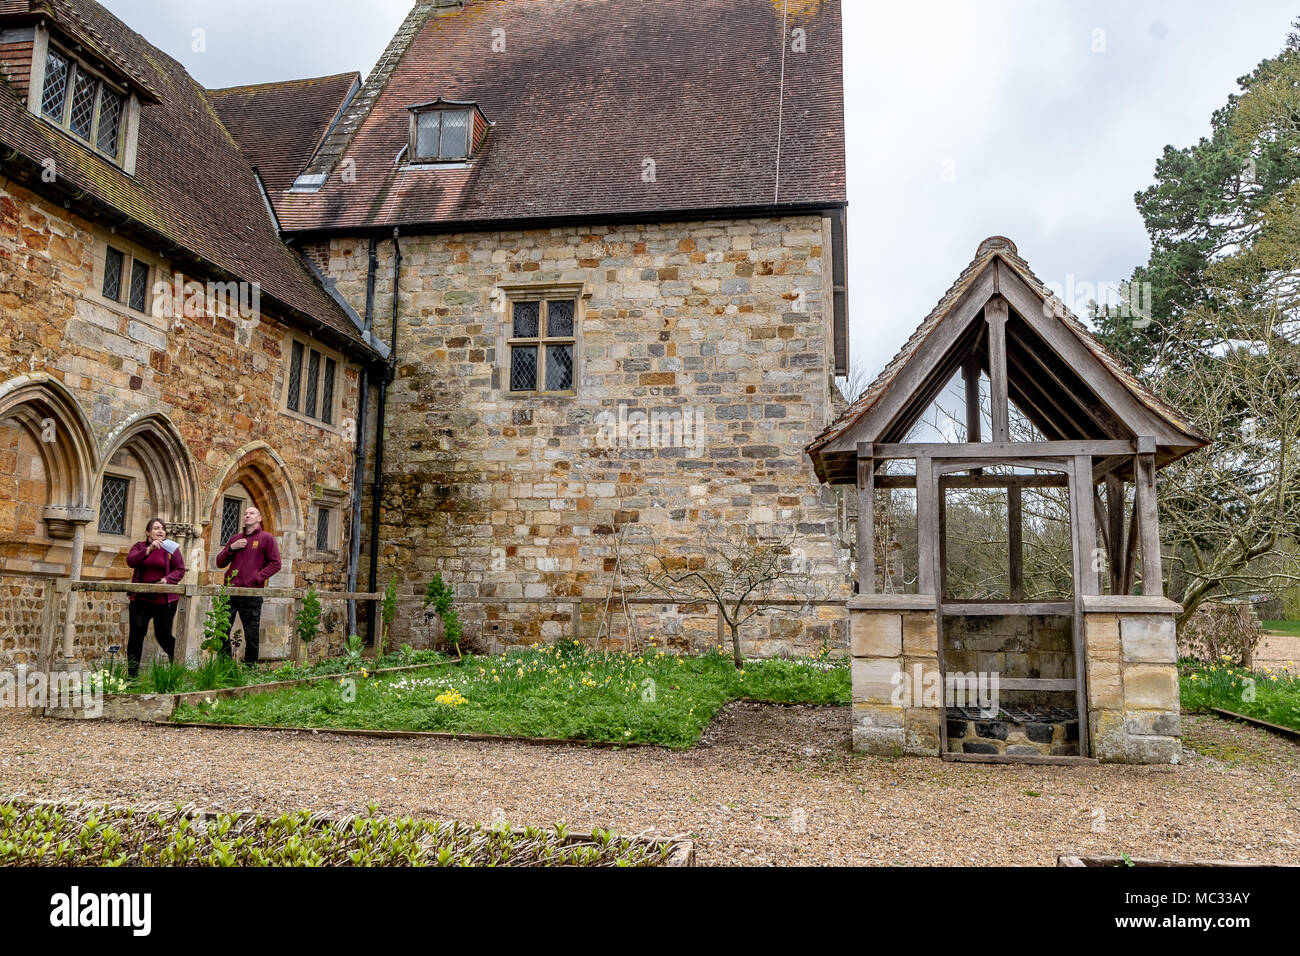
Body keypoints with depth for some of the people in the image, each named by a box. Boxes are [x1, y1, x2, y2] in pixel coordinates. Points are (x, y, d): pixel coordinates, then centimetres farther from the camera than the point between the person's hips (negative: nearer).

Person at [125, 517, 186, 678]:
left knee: (163, 635, 0)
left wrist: (167, 580, -16)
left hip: (164, 600, -2)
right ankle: (132, 674, 6)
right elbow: (130, 561, -9)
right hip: (140, 598, 2)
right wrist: (149, 550, -22)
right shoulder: (139, 546, 10)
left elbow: (180, 570, 2)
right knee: (136, 632, -3)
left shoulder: (171, 548, 7)